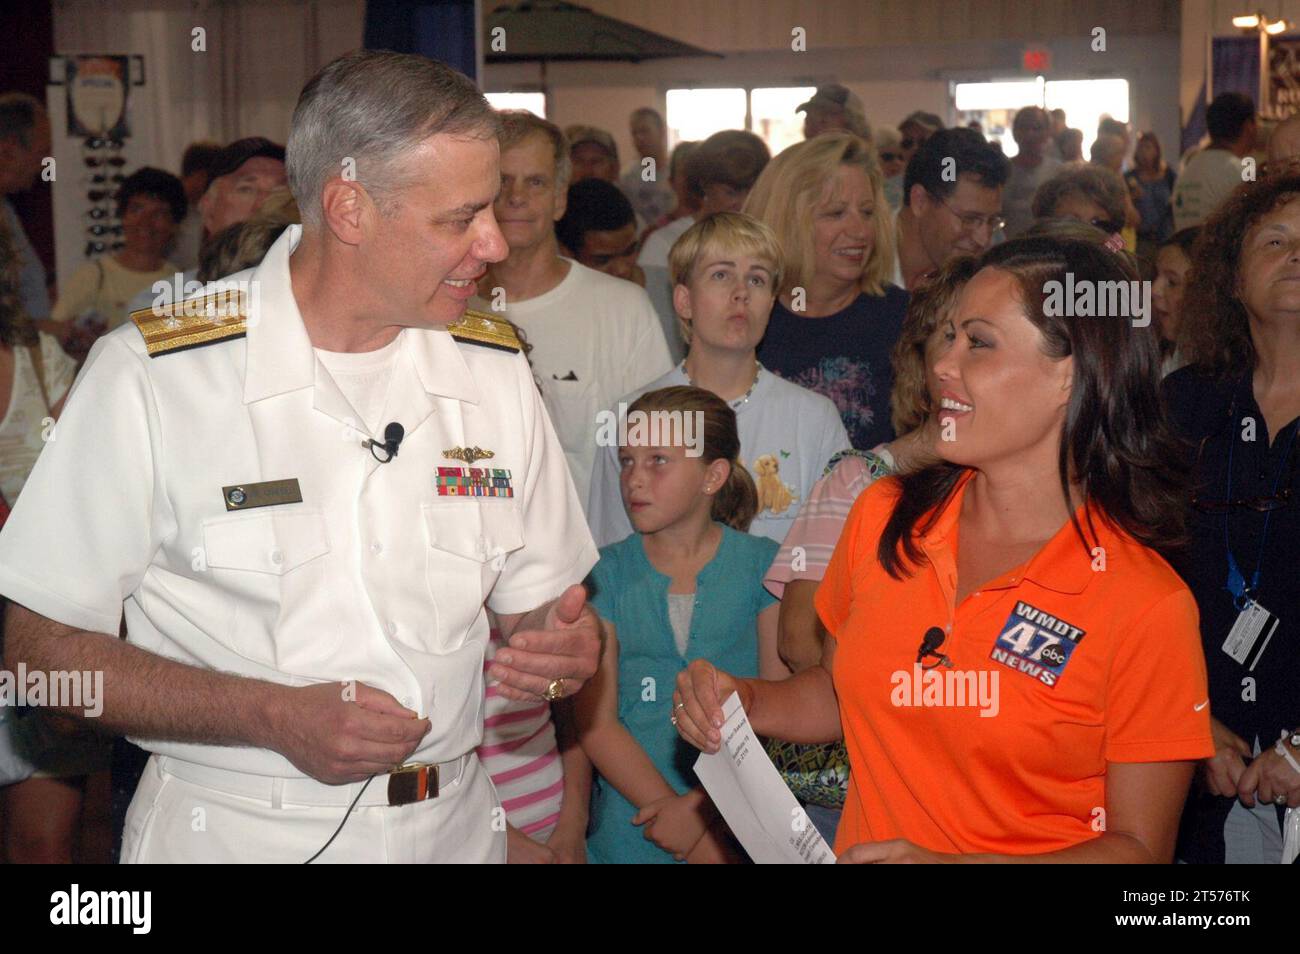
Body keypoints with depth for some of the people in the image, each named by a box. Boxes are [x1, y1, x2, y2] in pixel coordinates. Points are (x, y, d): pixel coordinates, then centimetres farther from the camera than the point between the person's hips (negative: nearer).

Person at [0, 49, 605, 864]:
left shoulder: (494, 368, 0)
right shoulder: (154, 374, -15)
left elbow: (535, 601, 8)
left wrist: (565, 646, -16)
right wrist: (275, 716, -23)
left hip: (453, 826, 5)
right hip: (230, 832, -4)